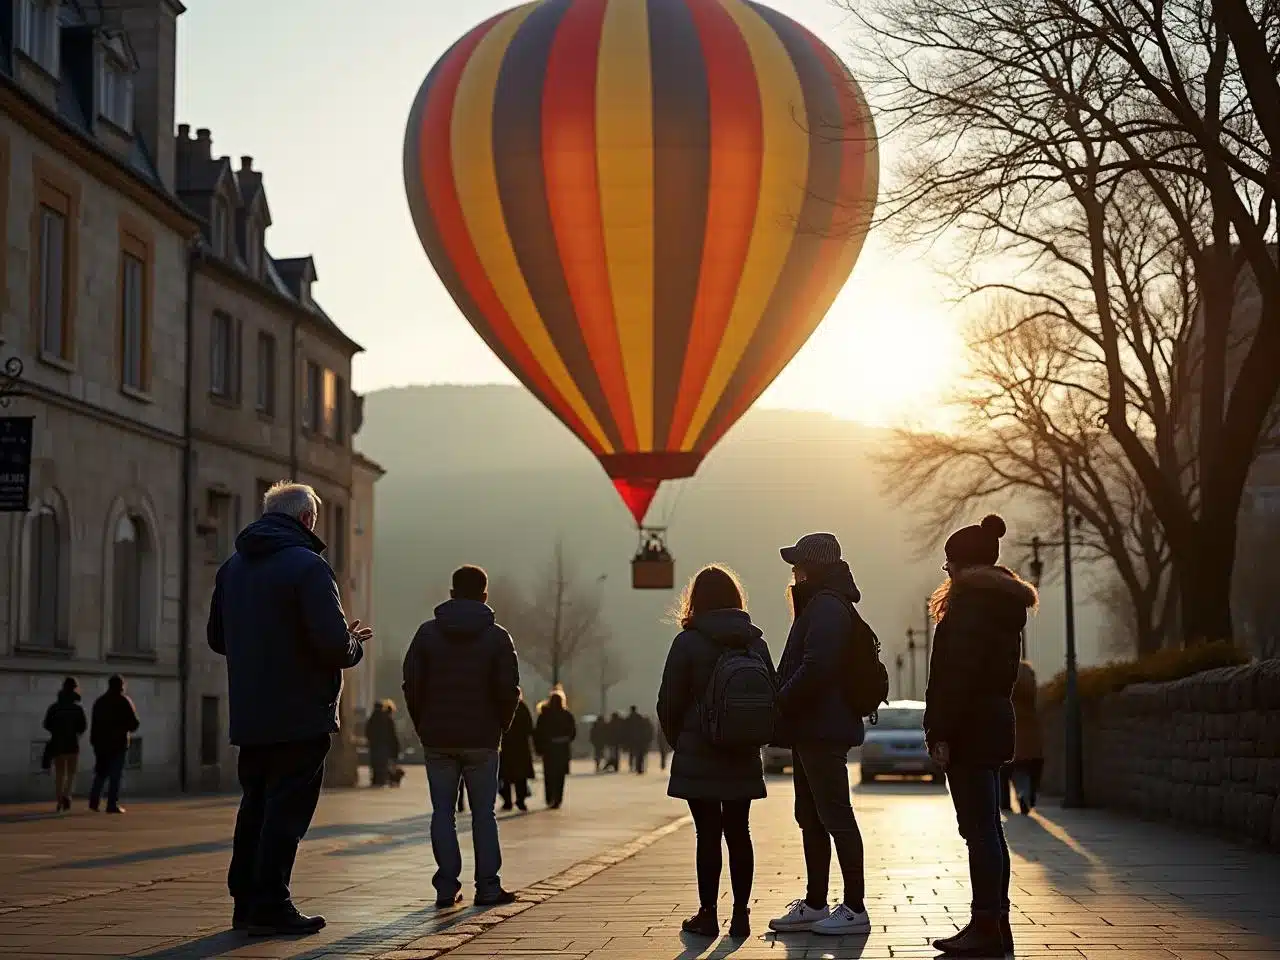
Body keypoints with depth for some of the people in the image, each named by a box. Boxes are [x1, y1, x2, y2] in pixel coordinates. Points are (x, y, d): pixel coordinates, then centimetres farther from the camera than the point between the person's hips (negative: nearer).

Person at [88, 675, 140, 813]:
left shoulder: (99, 701, 10)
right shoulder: (124, 701, -6)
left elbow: (95, 724, 6)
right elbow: (134, 723, -9)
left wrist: (94, 740, 6)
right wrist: (130, 729, 12)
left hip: (101, 742, 5)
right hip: (119, 742, -5)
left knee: (101, 772, 14)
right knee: (115, 775, -2)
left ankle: (94, 801, 5)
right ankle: (112, 805, -6)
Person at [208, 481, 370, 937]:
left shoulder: (232, 567, 11)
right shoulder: (307, 566, -14)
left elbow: (217, 638, 17)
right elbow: (333, 643, -21)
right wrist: (355, 645, 0)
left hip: (248, 715, 7)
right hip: (301, 715, -7)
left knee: (255, 805, 16)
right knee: (286, 809, -2)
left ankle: (245, 901, 20)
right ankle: (270, 906, -1)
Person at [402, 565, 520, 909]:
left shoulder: (427, 633, 3)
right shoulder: (497, 637, -1)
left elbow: (411, 684, 0)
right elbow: (509, 690, -5)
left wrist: (423, 726, 10)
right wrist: (500, 725, 10)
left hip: (437, 738, 1)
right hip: (481, 739, -1)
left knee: (443, 812, 6)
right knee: (483, 813, 5)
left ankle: (447, 887, 1)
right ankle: (487, 887, 3)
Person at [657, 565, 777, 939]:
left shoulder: (688, 642, -9)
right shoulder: (755, 641, 3)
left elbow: (669, 703, -7)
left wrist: (679, 740, 10)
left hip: (698, 756, -4)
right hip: (743, 758, 4)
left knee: (708, 834, 0)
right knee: (738, 832, 10)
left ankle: (708, 914, 3)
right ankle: (740, 914, 11)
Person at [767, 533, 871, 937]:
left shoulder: (826, 608, -14)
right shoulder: (819, 605, 18)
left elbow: (816, 668, -24)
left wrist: (780, 703, -15)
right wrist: (784, 703, 11)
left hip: (822, 731, -11)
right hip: (812, 730, 11)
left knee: (835, 816, -6)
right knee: (810, 817, 14)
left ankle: (855, 909, -2)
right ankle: (814, 904, 20)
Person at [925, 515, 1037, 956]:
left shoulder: (970, 603, -13)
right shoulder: (1003, 602, 18)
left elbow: (959, 674, -20)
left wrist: (941, 734, -20)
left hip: (969, 728, -10)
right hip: (993, 724, 10)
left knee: (979, 829, -9)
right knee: (986, 828, 13)